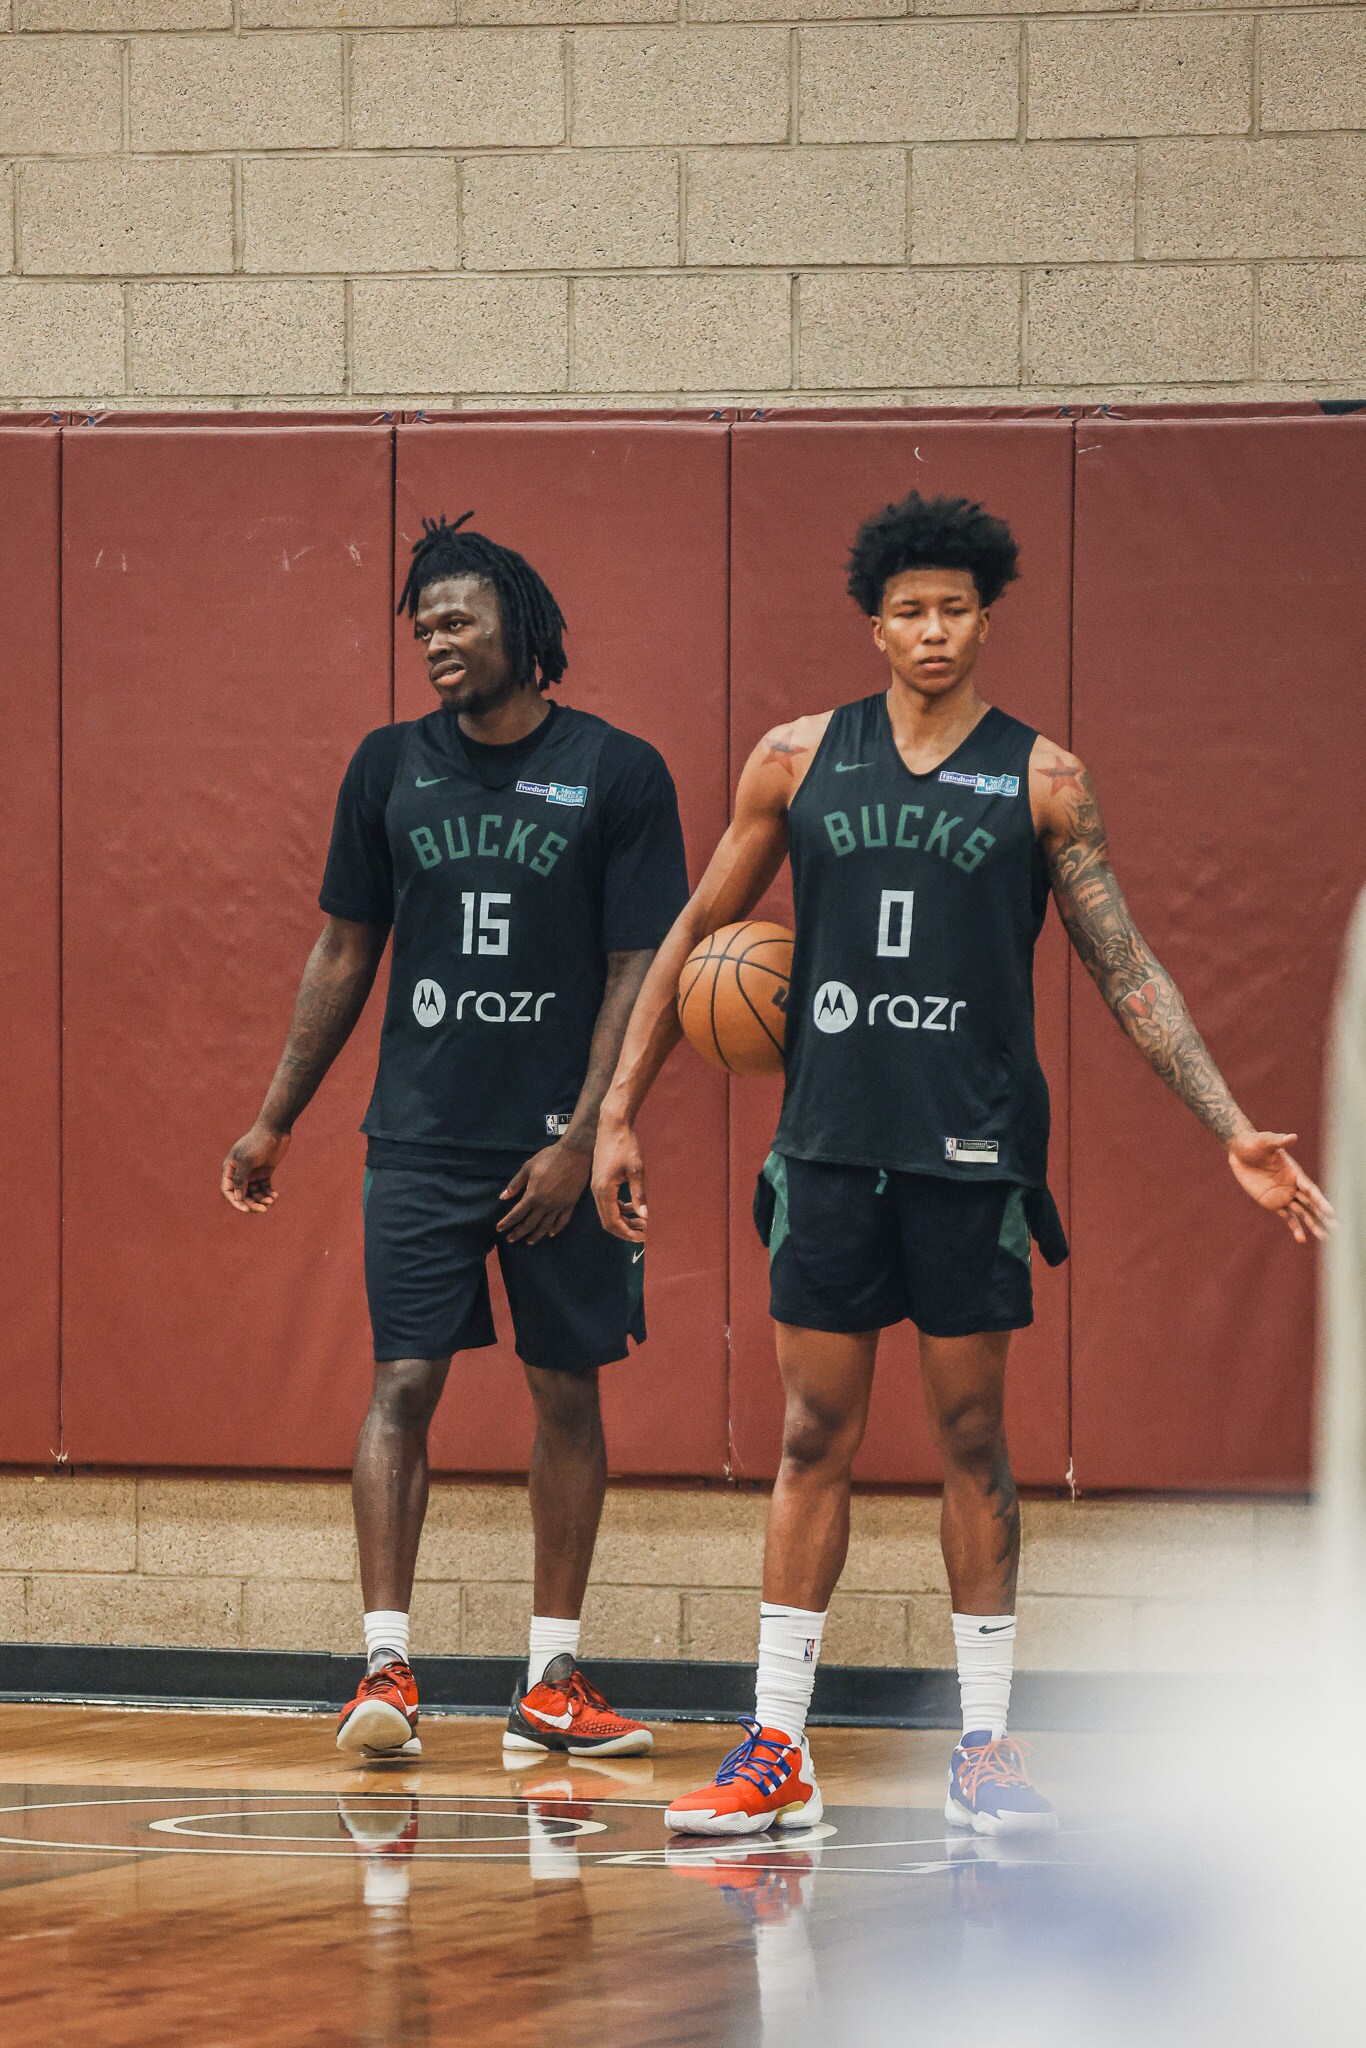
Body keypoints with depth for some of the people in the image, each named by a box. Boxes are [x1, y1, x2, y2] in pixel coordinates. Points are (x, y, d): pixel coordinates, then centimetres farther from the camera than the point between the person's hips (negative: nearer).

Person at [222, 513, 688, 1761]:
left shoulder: (618, 775, -2)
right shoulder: (392, 768, 6)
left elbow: (639, 974, -4)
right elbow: (345, 954, 13)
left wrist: (581, 1140, -12)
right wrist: (275, 1122, 12)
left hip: (561, 1146, -1)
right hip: (422, 1140, 1)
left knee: (568, 1394, 4)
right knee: (404, 1382, -7)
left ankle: (553, 1679, 11)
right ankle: (386, 1670, -9)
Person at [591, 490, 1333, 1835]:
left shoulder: (1041, 780, 2)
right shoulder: (799, 760, 6)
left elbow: (1126, 971, 2)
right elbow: (698, 933, 13)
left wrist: (1233, 1134, -5)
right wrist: (620, 1109, 10)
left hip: (973, 1152, -1)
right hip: (829, 1142, 1)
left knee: (973, 1442, 3)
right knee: (814, 1439, 3)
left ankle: (984, 1746, 9)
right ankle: (776, 1749, 6)